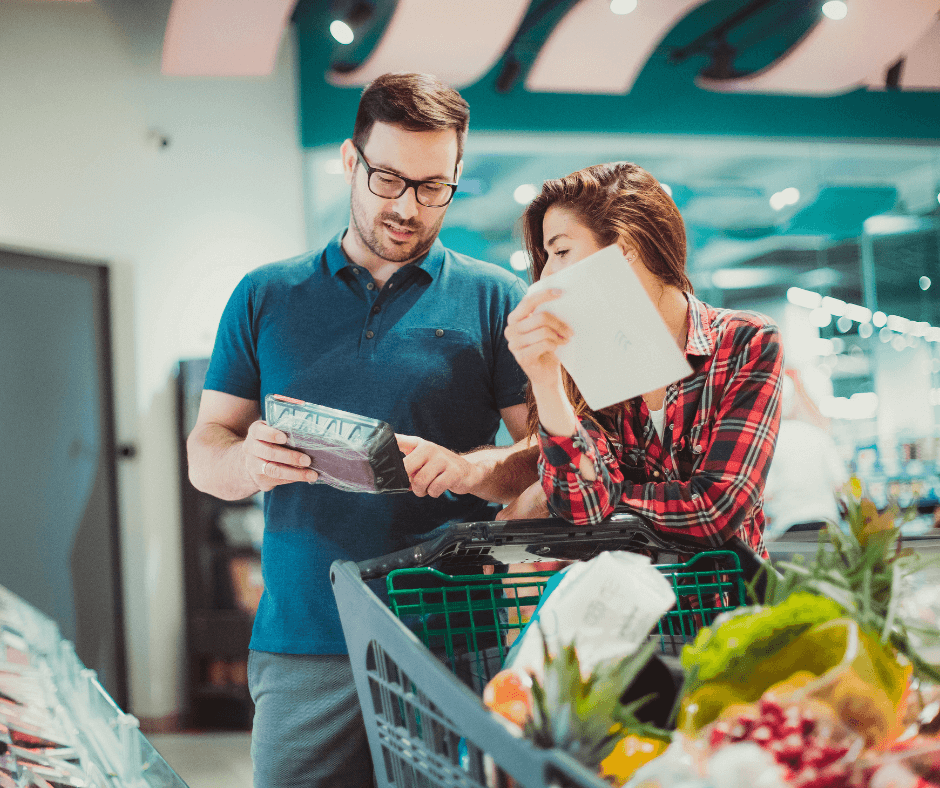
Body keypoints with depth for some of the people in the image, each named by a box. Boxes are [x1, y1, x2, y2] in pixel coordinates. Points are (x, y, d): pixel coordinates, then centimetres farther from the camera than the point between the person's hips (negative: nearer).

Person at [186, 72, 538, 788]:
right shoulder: (265, 297, 12)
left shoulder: (493, 298, 6)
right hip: (302, 642, 2)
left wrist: (466, 468, -18)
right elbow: (205, 454, 9)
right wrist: (251, 463, -13)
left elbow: (552, 452, 1)